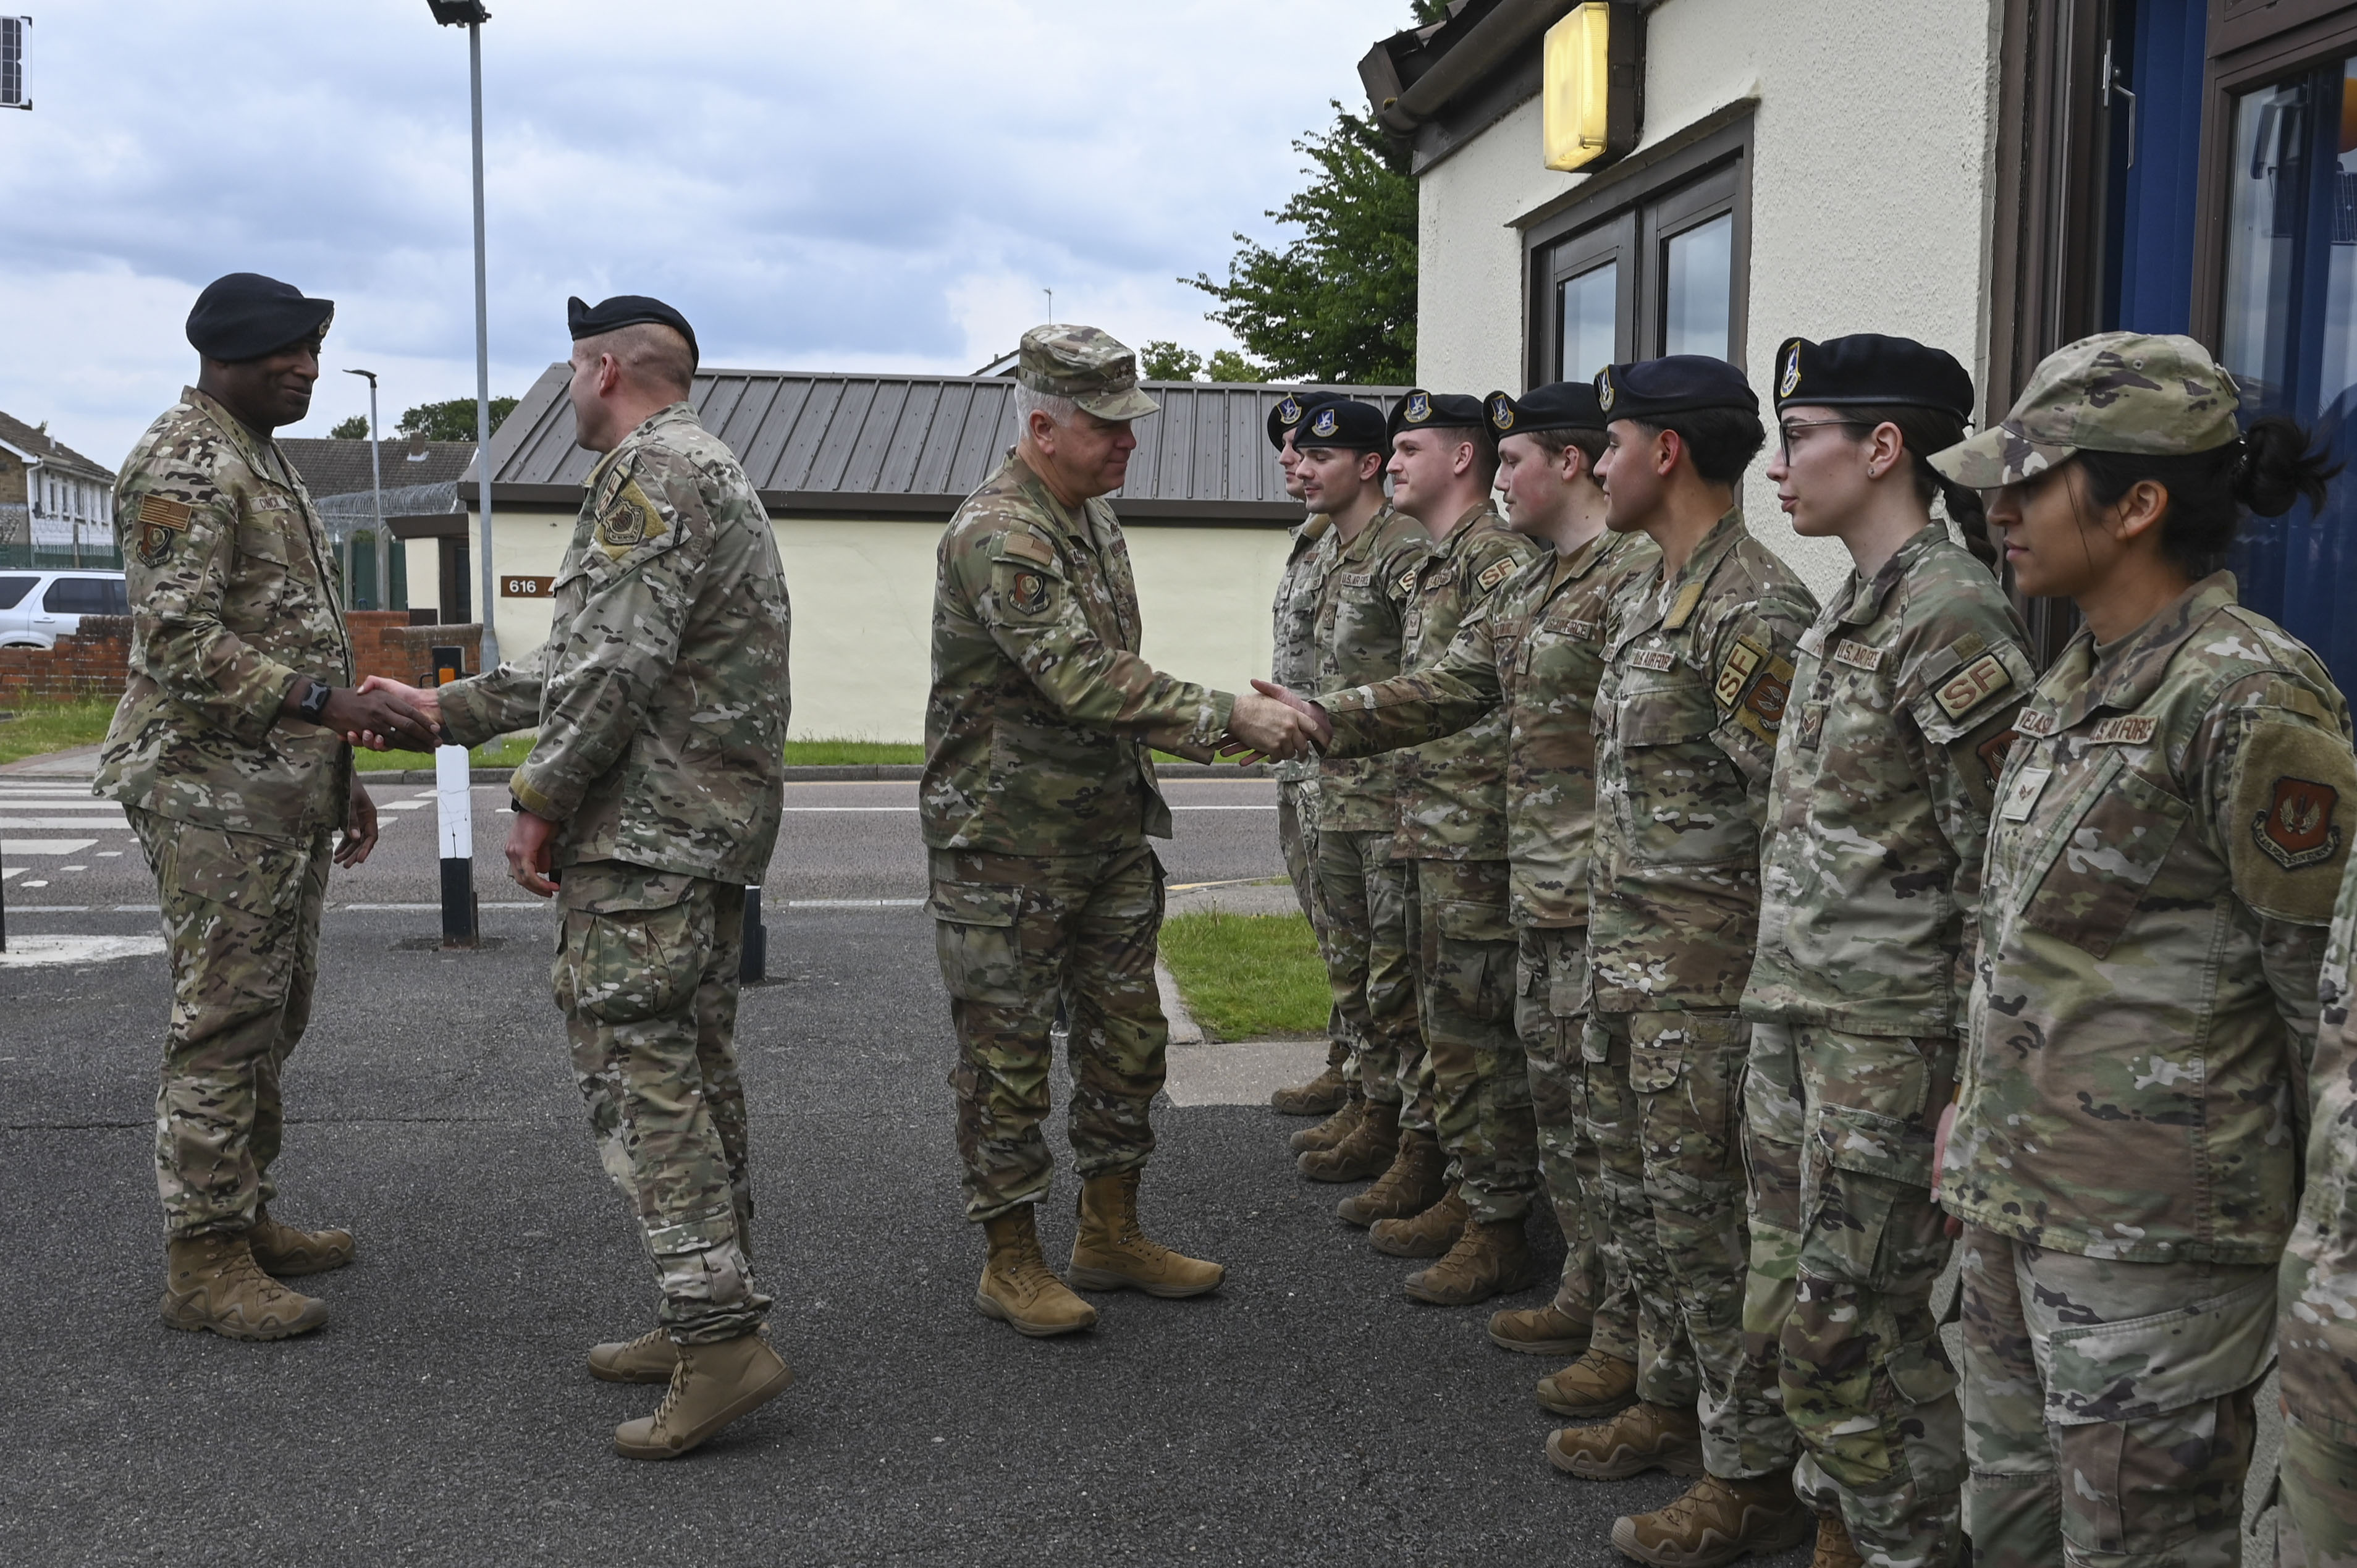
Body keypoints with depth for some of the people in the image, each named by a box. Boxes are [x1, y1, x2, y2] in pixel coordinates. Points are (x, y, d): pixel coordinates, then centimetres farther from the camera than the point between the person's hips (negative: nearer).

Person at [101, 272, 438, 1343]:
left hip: (282, 792, 10)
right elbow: (177, 642, -21)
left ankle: (246, 1218, 24)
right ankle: (203, 1261, 1)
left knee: (272, 1014, 14)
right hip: (214, 791, -10)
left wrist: (337, 769, 22)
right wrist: (329, 703, -26)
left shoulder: (263, 460, 19)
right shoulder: (184, 464, -12)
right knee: (223, 1019, -6)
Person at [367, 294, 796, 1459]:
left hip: (649, 825, -11)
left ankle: (719, 1339, -11)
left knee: (634, 1060, -10)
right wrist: (446, 708, 28)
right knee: (691, 1065, 13)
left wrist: (539, 797, -14)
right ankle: (711, 1320, 20)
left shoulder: (652, 471, -11)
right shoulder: (709, 470, 23)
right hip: (716, 824, 11)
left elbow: (618, 663, -21)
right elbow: (581, 656, 26)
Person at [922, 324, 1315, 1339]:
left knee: (1126, 1035, 14)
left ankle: (1111, 1234, 28)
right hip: (1006, 845, -9)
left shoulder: (1093, 515, 11)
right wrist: (1229, 719, -31)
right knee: (1007, 1054, 2)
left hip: (1108, 833, 9)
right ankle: (1011, 1262, 14)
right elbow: (1087, 681, -30)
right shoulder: (997, 535, -20)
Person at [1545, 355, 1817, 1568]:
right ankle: (1671, 1400, 35)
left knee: (1704, 1216, -1)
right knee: (1639, 1196, 19)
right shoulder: (1644, 597, 12)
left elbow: (1787, 819, -20)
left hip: (1704, 968, -9)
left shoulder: (1755, 614, -19)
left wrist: (1759, 984, -17)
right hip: (1622, 952, 10)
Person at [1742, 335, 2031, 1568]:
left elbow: (1997, 868, -17)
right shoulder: (1850, 610, 12)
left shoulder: (1952, 616, -16)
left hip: (1892, 1037, -9)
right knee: (1791, 1311, 16)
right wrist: (1777, 1003, 18)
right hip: (1794, 1016, 9)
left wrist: (1972, 1083, -17)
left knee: (1859, 1326, 2)